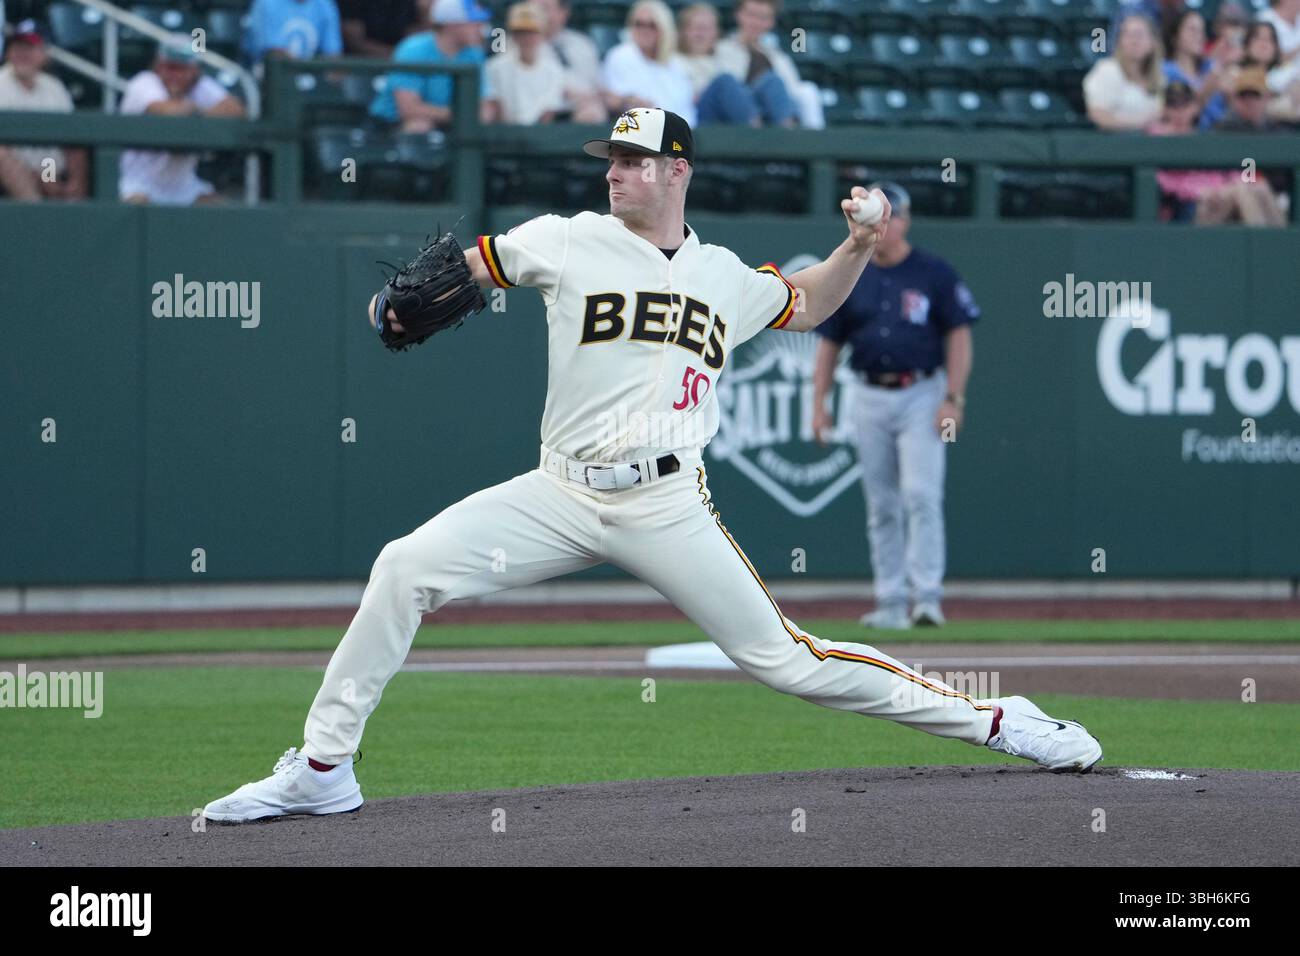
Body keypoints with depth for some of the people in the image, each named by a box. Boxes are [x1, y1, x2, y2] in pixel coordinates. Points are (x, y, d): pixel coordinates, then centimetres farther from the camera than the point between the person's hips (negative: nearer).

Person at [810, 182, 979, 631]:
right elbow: (829, 342, 12)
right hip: (868, 399, 4)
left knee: (921, 495, -14)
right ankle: (890, 604, 9)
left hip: (921, 396, -4)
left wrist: (953, 399, -13)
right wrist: (818, 403, 4)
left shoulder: (934, 274, -2)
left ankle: (926, 596, -16)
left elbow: (959, 336, -3)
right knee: (881, 505, 6)